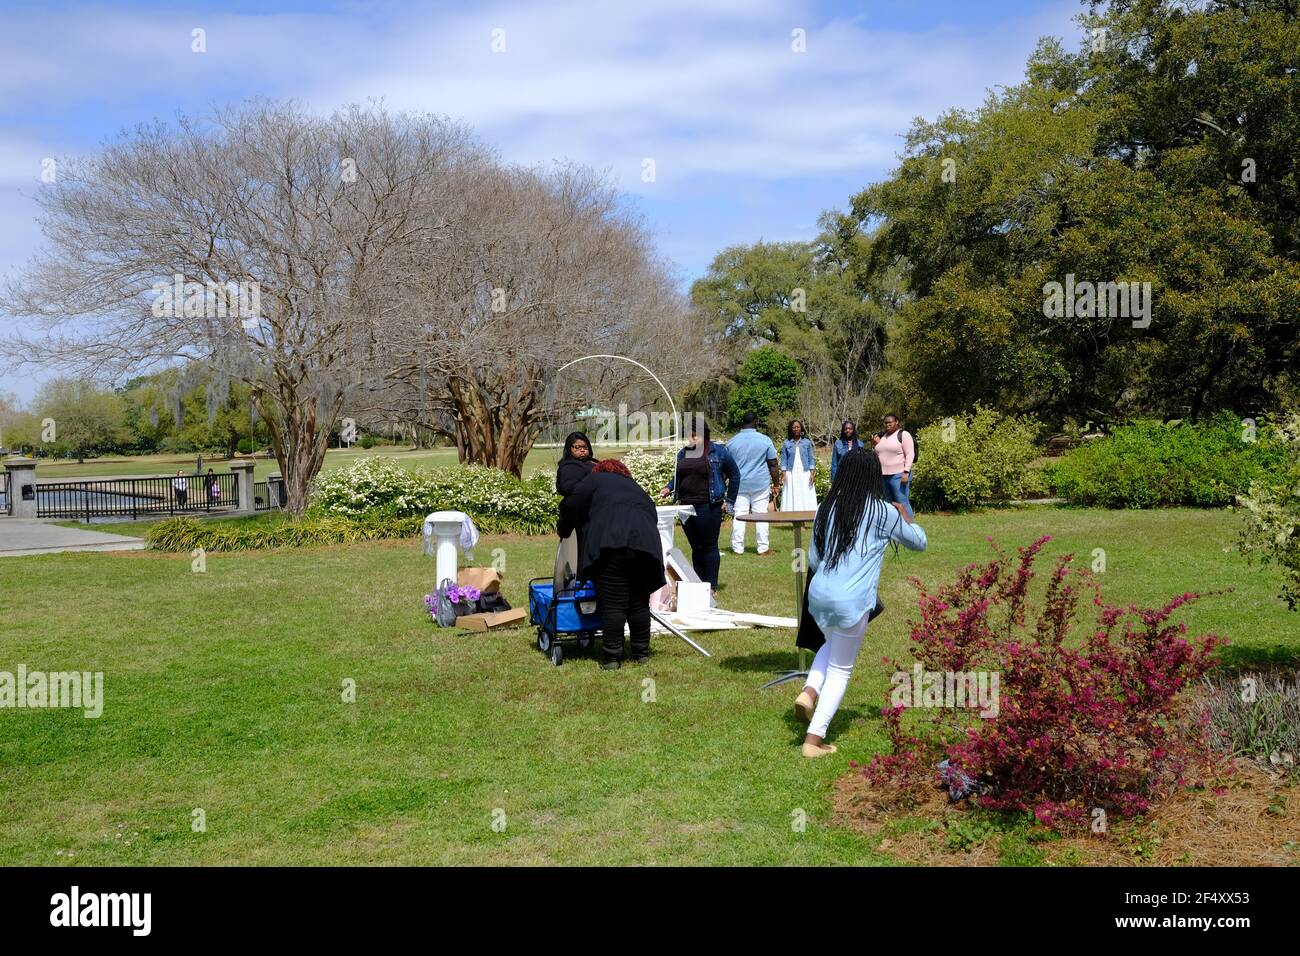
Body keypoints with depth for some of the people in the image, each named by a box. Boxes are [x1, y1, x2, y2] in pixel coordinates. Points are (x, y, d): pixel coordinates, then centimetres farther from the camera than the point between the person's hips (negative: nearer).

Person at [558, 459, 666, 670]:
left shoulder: (596, 479, 20)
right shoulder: (635, 487, 35)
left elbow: (570, 506, 10)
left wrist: (564, 532, 28)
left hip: (612, 544, -4)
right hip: (647, 541, 5)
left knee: (613, 603, -1)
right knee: (639, 602, 15)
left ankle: (612, 657, 1)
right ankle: (641, 653, 22)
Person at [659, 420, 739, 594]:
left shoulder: (718, 452, -1)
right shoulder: (683, 453, 12)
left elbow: (734, 475, 4)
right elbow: (677, 477, 19)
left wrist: (729, 501, 1)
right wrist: (668, 488, -1)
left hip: (709, 507, -5)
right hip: (686, 507, 5)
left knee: (709, 547, 0)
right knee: (696, 548, 11)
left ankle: (712, 588, 6)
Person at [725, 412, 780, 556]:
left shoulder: (732, 441, 3)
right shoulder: (765, 440, -3)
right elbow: (773, 464, -1)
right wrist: (776, 484, 7)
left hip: (739, 485, 1)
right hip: (760, 484, -1)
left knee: (739, 515, 4)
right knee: (761, 515, 3)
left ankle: (737, 548, 5)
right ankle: (763, 548, 6)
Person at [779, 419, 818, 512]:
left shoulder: (807, 442, 6)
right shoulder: (786, 443, 5)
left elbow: (811, 459, 6)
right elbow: (784, 460, 4)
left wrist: (811, 474, -2)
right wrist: (783, 476, -5)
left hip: (804, 474, 0)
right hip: (791, 474, 0)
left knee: (806, 500, -4)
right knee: (791, 500, -4)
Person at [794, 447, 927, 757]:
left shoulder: (827, 508, 8)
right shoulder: (882, 511, -5)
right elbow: (919, 542, 10)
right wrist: (906, 516, 27)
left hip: (818, 595, 5)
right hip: (851, 602, -5)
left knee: (832, 645, 33)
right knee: (840, 669, 11)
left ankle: (809, 692, 10)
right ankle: (814, 739, 8)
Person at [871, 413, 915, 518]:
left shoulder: (903, 435, -3)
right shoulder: (882, 436, 17)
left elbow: (910, 454, -10)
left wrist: (906, 472, -19)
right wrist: (876, 445, 8)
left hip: (898, 475, -7)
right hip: (883, 476, 7)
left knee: (902, 504, -9)